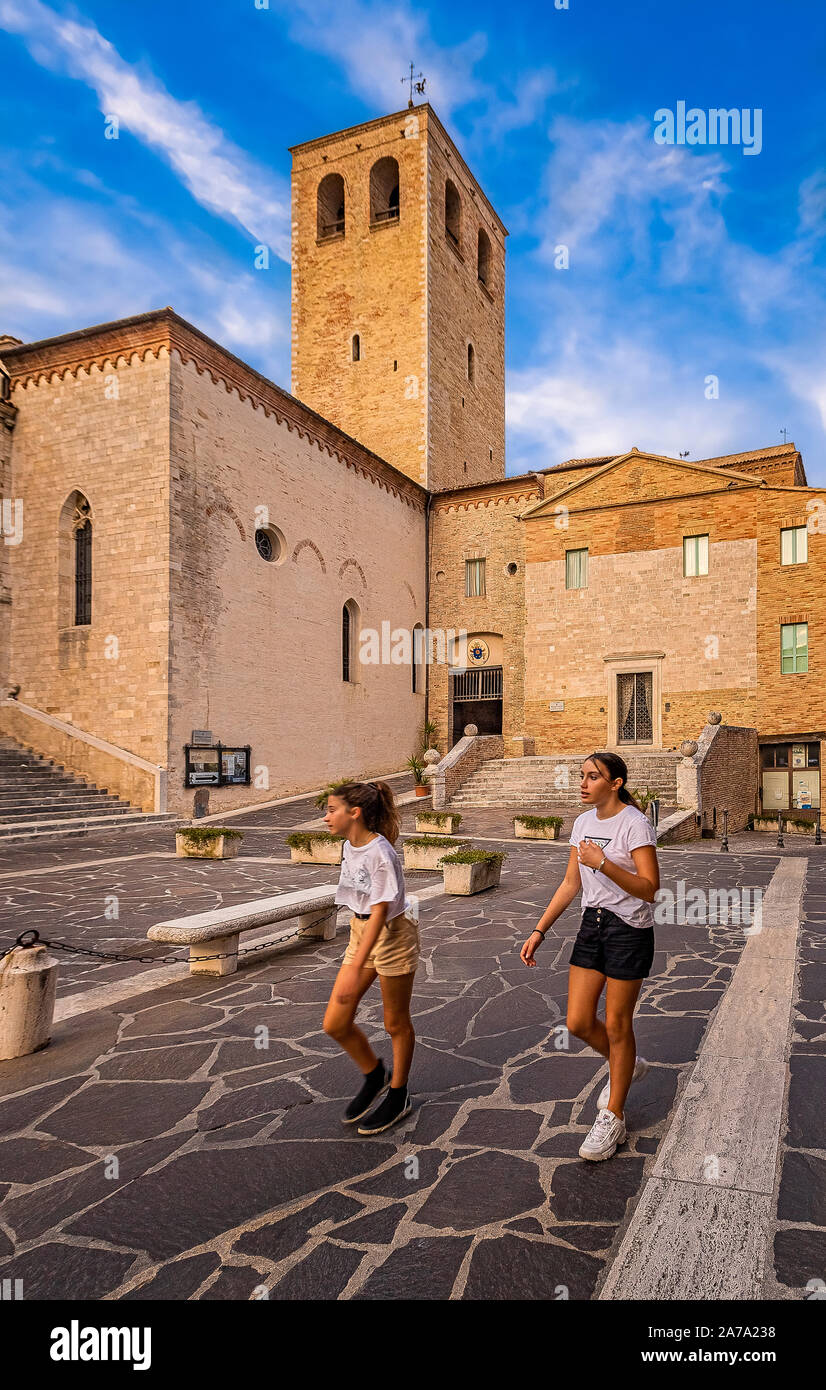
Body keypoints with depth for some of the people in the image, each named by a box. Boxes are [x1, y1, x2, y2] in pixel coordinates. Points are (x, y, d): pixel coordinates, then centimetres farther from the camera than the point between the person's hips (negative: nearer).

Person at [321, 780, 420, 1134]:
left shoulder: (380, 853, -25)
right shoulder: (349, 847, 0)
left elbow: (380, 912, -28)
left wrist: (355, 969, -31)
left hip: (393, 934, -8)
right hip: (360, 931, 8)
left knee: (396, 1023, 11)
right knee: (335, 1023, 5)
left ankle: (398, 1096, 33)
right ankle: (375, 1075, 31)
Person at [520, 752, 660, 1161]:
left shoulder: (634, 823, -16)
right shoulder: (584, 822, 5)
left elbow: (649, 888, -21)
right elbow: (570, 885, 10)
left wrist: (603, 863, -30)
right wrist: (538, 931, 6)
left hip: (629, 930, -6)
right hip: (592, 925, 7)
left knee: (616, 1024, 5)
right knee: (578, 1023, 8)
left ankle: (612, 1119, 23)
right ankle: (626, 1066, 39)